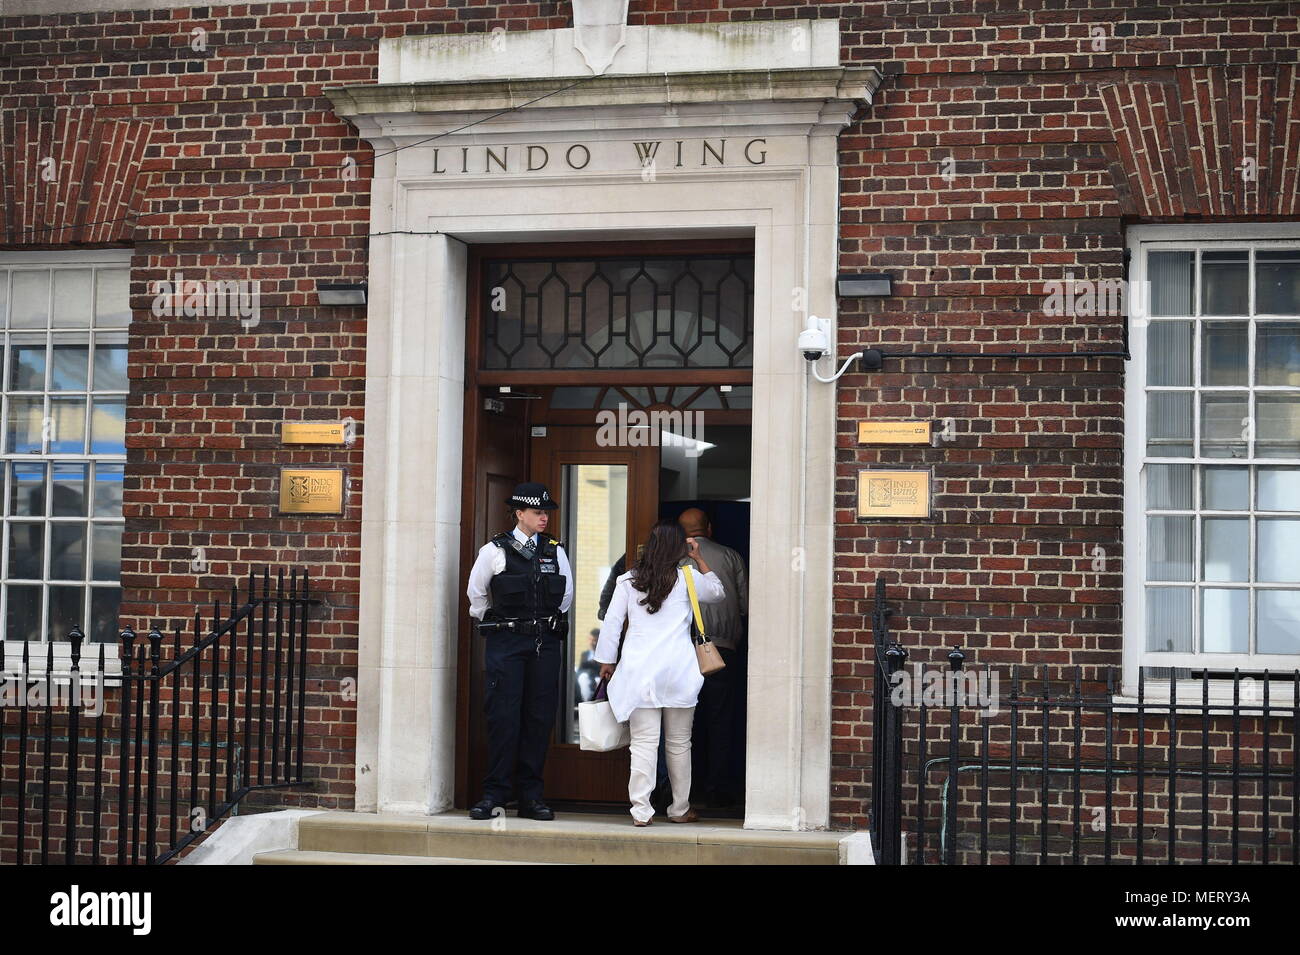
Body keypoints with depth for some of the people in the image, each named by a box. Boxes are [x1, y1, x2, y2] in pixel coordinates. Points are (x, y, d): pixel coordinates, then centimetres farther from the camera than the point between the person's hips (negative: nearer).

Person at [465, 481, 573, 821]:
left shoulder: (555, 551, 10)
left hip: (545, 643, 3)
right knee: (503, 716, -7)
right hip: (505, 642, -3)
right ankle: (495, 794, -1)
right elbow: (476, 593, 12)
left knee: (539, 716, 3)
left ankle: (531, 795, 10)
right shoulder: (495, 551, 1)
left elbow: (566, 595, 21)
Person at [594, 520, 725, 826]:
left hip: (638, 671, 1)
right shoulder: (686, 578, 2)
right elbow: (718, 592, 22)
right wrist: (698, 558, 24)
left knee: (643, 742, -1)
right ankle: (680, 809, 20)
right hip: (678, 671, -1)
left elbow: (611, 623, 6)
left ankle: (641, 810, -6)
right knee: (679, 743, 11)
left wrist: (606, 661, 15)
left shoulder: (628, 580, 5)